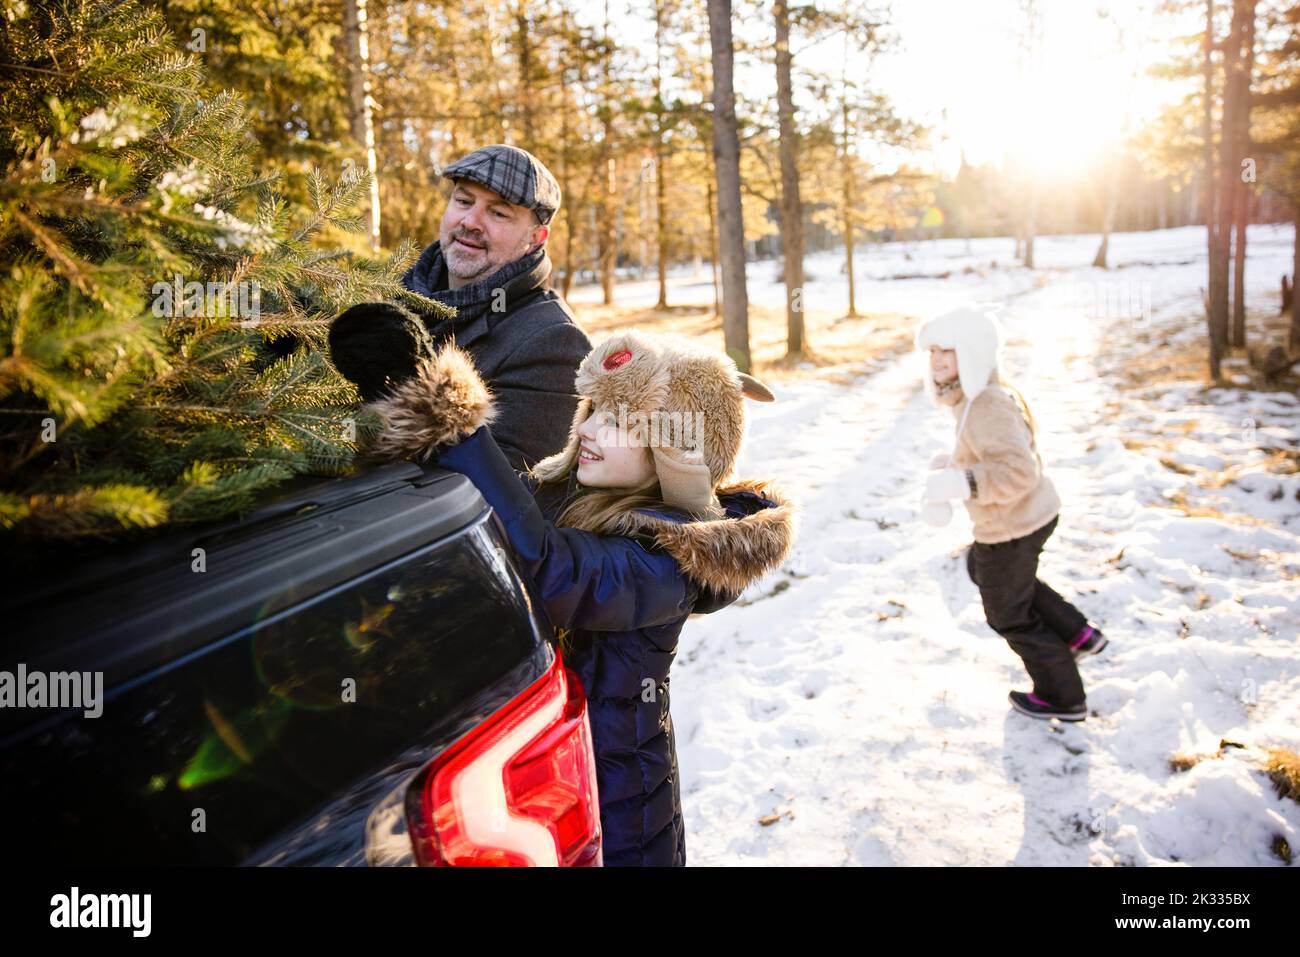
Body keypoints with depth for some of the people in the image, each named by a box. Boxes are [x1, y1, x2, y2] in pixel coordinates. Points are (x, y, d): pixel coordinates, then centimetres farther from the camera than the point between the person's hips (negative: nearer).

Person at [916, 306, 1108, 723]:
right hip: (1035, 514, 10)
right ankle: (1077, 634, 36)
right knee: (980, 568, 34)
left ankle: (1063, 697, 33)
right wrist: (949, 464, 1)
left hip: (1010, 528, -10)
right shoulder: (988, 393, 1)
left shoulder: (988, 407, -30)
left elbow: (1019, 471, -38)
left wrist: (957, 483, -41)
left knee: (1009, 615, 13)